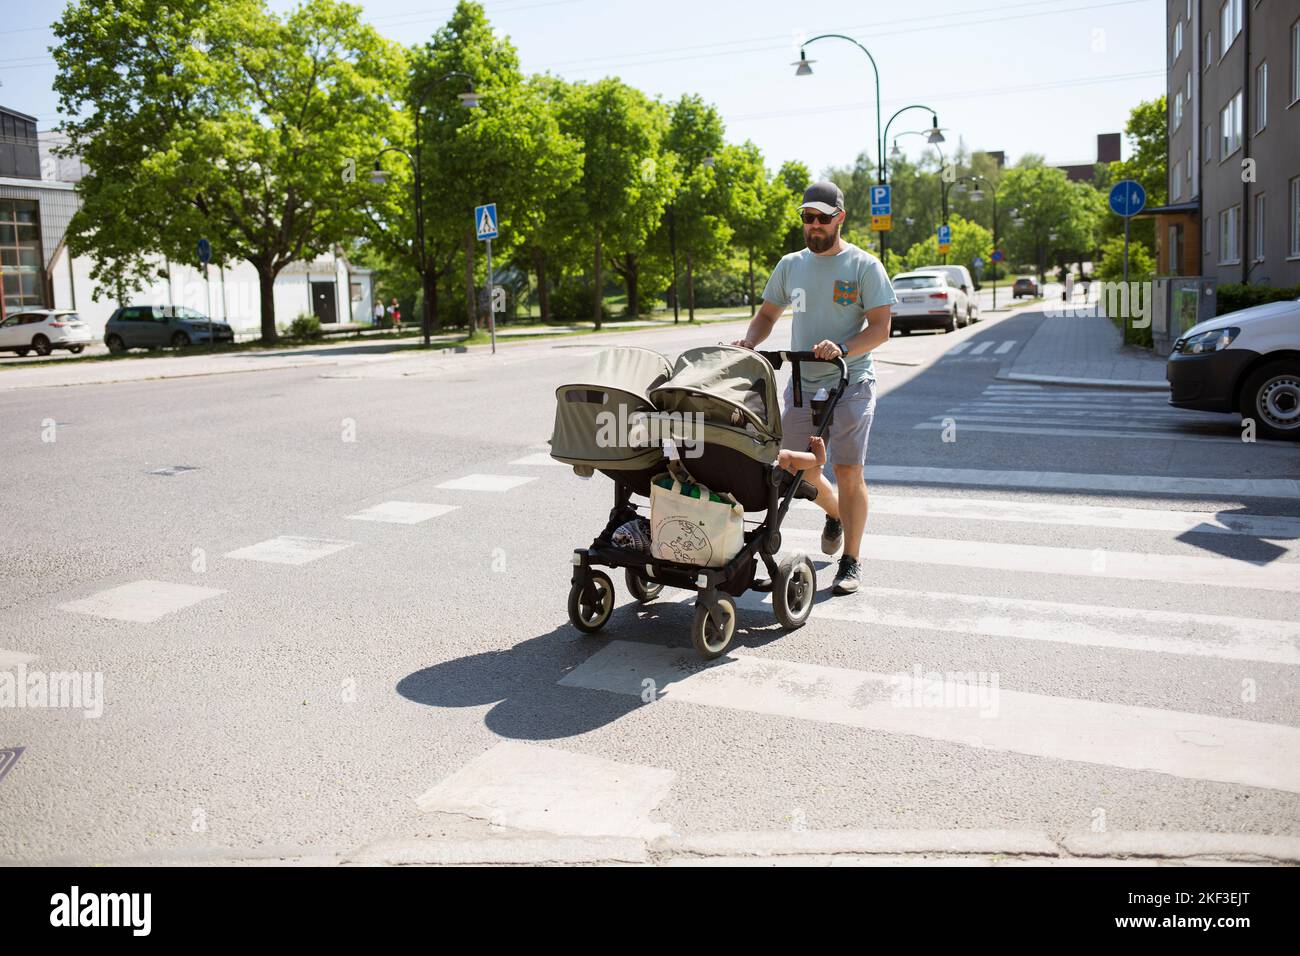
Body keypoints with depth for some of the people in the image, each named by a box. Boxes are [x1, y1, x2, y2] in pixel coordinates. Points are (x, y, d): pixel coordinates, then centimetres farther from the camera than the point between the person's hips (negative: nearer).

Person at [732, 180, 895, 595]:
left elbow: (880, 327, -9)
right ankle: (835, 515, 42)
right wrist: (749, 342, -3)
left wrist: (842, 350, -26)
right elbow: (767, 315, 18)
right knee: (800, 471, 10)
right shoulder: (790, 265, 11)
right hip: (801, 384, 5)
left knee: (848, 470, -7)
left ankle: (851, 561, 6)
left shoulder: (864, 266, -4)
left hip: (850, 384, -5)